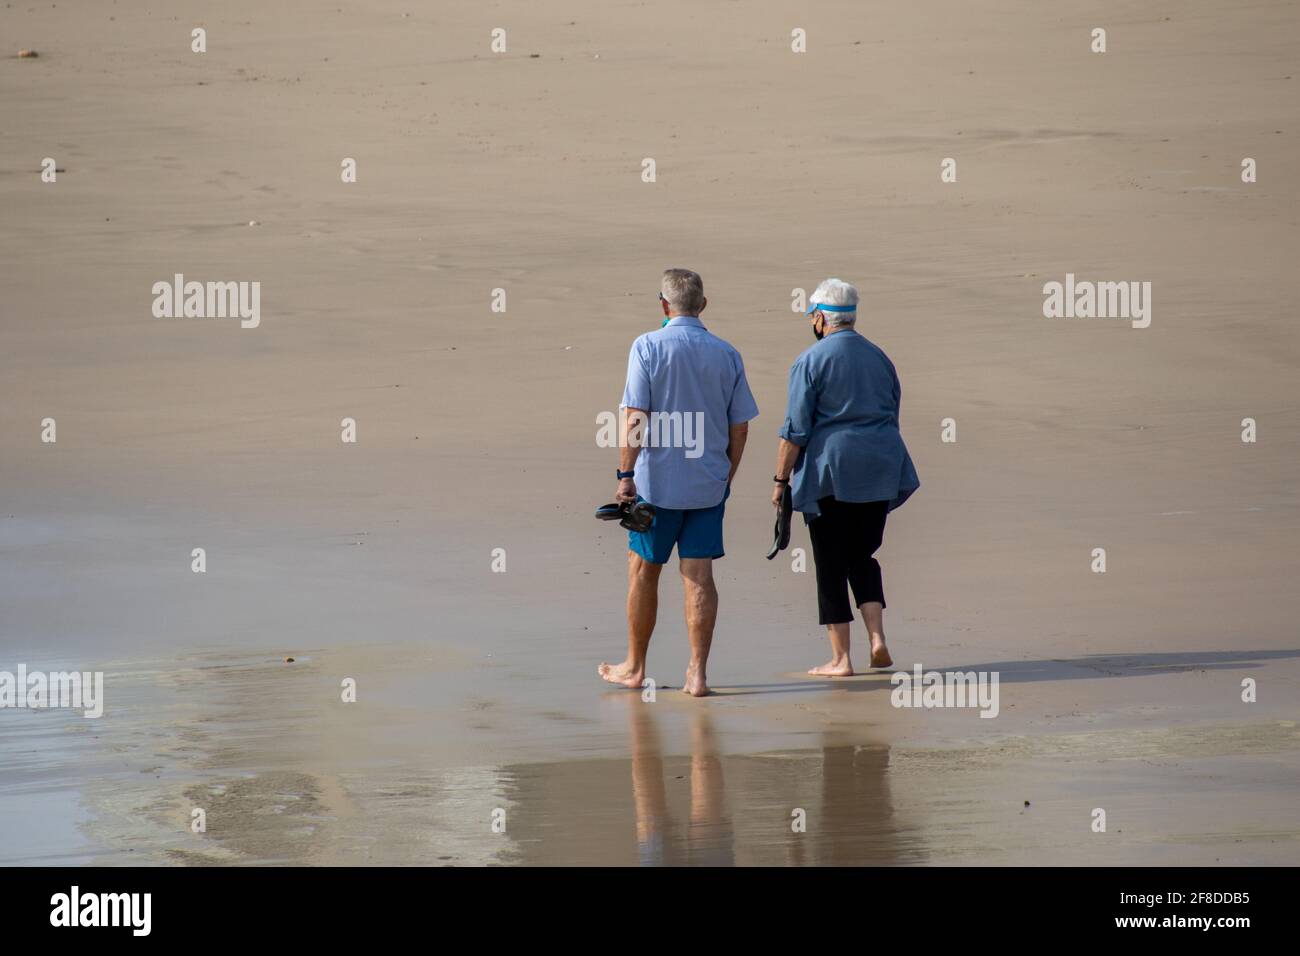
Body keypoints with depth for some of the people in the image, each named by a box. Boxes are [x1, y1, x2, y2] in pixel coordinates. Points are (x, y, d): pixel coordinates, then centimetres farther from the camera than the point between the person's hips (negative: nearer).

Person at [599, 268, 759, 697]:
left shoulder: (648, 347, -9)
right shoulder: (727, 355, 2)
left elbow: (634, 419, -14)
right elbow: (740, 428, 6)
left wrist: (625, 475, -11)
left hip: (658, 481, -3)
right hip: (709, 484, 3)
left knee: (643, 571, 11)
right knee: (699, 576, 4)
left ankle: (635, 667, 21)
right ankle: (697, 673, -1)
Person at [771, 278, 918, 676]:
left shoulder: (810, 361, -7)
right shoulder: (878, 358, 12)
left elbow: (795, 430, -10)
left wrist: (781, 479, -5)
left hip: (829, 469, -5)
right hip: (879, 469, 5)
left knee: (831, 565, 1)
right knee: (862, 556, 17)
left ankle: (840, 658, 1)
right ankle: (877, 637, -1)